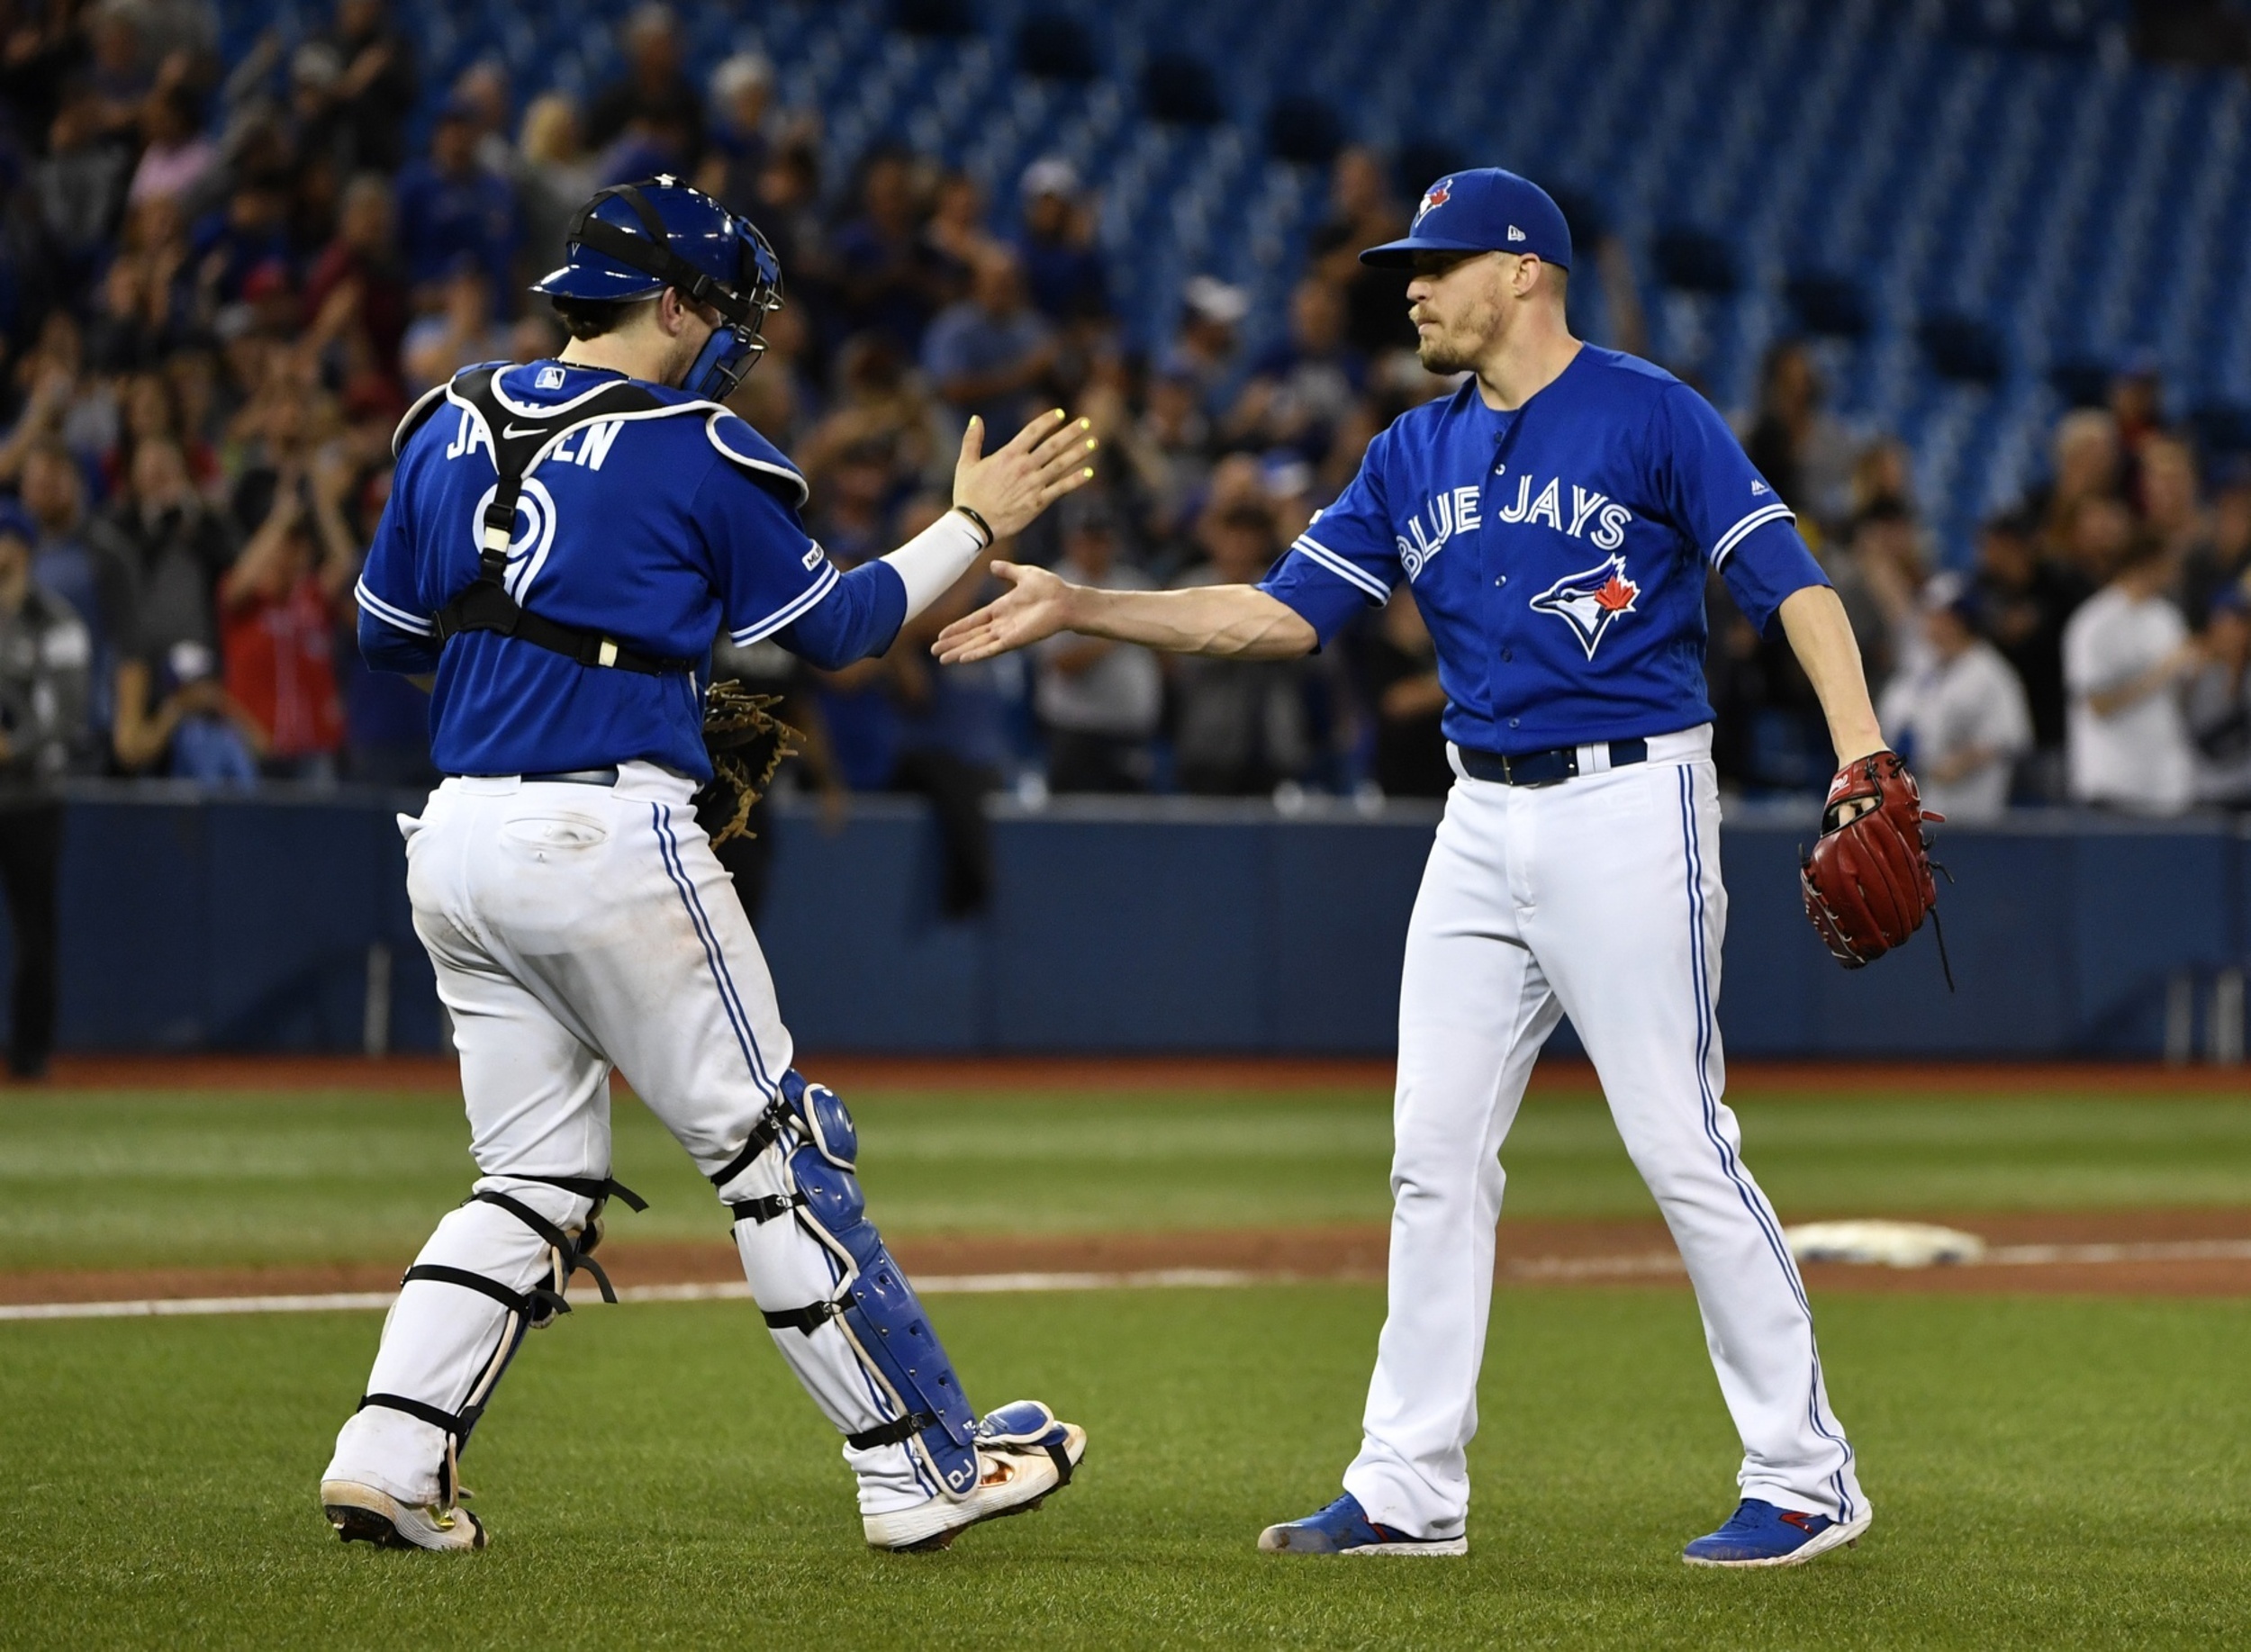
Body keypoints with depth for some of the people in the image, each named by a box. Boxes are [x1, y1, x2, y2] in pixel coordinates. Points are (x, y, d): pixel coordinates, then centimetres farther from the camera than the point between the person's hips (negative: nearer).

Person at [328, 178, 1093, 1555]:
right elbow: (834, 626, 3)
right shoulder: (702, 455, -7)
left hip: (457, 846, 6)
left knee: (537, 1181, 14)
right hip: (607, 838, -6)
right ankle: (923, 1466, 5)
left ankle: (390, 1458, 1)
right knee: (774, 1151, 2)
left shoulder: (450, 428, 10)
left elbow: (386, 630, 18)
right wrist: (975, 524, 13)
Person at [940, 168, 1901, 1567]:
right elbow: (1283, 611, 10)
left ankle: (1808, 1476, -1)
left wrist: (1861, 746, -25)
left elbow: (1784, 572, -12)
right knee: (1437, 1152, 6)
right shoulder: (1416, 455, 12)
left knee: (1683, 1147, -8)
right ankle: (1411, 1488, 12)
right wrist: (1080, 608, 2)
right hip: (1487, 822, 7)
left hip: (1629, 807, -7)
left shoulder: (1650, 415, -7)